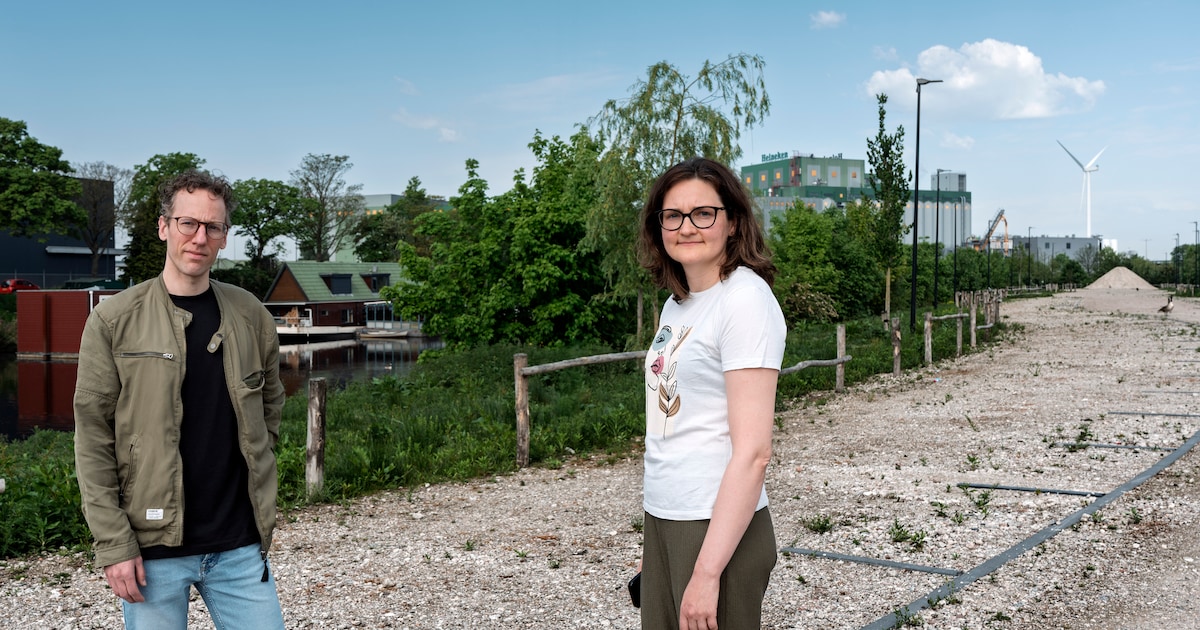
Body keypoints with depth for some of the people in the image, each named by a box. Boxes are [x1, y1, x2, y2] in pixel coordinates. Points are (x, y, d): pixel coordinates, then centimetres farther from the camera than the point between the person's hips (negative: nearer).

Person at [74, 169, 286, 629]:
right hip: (153, 550, -2)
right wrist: (113, 545, -9)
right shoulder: (114, 321, -3)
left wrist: (258, 490, 11)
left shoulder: (250, 315, 5)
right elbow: (93, 441, -5)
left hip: (239, 545, 3)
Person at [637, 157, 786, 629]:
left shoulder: (745, 300, -13)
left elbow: (752, 453, -18)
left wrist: (707, 571, -21)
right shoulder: (676, 304, 11)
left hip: (721, 526, -7)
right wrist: (654, 540, 13)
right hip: (662, 519, 7)